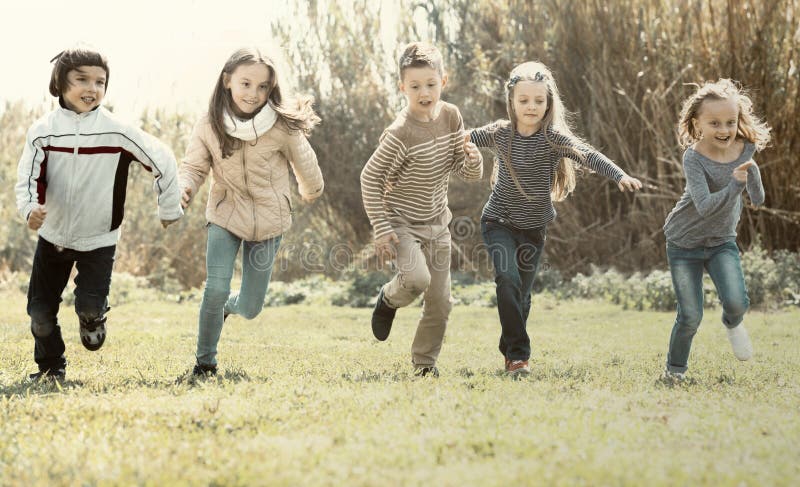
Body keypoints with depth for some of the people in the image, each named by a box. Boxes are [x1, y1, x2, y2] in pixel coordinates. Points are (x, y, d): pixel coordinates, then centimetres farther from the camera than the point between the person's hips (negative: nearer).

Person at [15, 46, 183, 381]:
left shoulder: (116, 132, -15)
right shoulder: (43, 131, -10)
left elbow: (163, 161, -8)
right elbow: (28, 177, -12)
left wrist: (169, 209, 1)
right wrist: (30, 208, -33)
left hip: (98, 240, -2)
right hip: (53, 235, 2)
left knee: (89, 304, -14)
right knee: (40, 310, 6)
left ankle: (93, 318, 24)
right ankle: (50, 366, 30)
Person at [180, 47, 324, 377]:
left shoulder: (282, 126, -17)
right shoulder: (209, 126, -12)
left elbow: (304, 162, 2)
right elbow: (194, 167, -3)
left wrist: (312, 191, 20)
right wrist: (184, 188, -25)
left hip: (268, 220, 0)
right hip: (226, 215, 0)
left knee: (250, 308, 6)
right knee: (216, 288, -18)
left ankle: (229, 306, 44)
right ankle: (204, 362, 1)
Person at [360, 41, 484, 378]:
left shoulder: (451, 116, -4)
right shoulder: (400, 134, -23)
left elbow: (463, 171, 5)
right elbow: (370, 177, -16)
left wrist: (472, 160, -20)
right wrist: (381, 230, -16)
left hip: (436, 224, 6)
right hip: (402, 222, -6)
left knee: (440, 302, 8)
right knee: (417, 278, -31)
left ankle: (425, 361, 29)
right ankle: (389, 299, 4)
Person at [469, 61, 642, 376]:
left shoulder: (553, 138, -13)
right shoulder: (500, 133, -7)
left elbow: (588, 155, -29)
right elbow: (463, 137, 12)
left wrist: (620, 176, -43)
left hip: (533, 228, 1)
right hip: (498, 222, 0)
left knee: (521, 293, 9)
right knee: (508, 278, -23)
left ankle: (509, 352, 31)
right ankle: (518, 354, -18)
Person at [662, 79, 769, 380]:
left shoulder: (745, 149, -9)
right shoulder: (694, 158, -23)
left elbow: (757, 200, -4)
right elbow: (705, 206, -33)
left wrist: (752, 173, -22)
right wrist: (736, 184, -43)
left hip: (722, 241, 3)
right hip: (685, 244, -3)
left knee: (737, 302, -19)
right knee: (690, 316, -2)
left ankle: (732, 323, 18)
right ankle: (675, 370, 23)